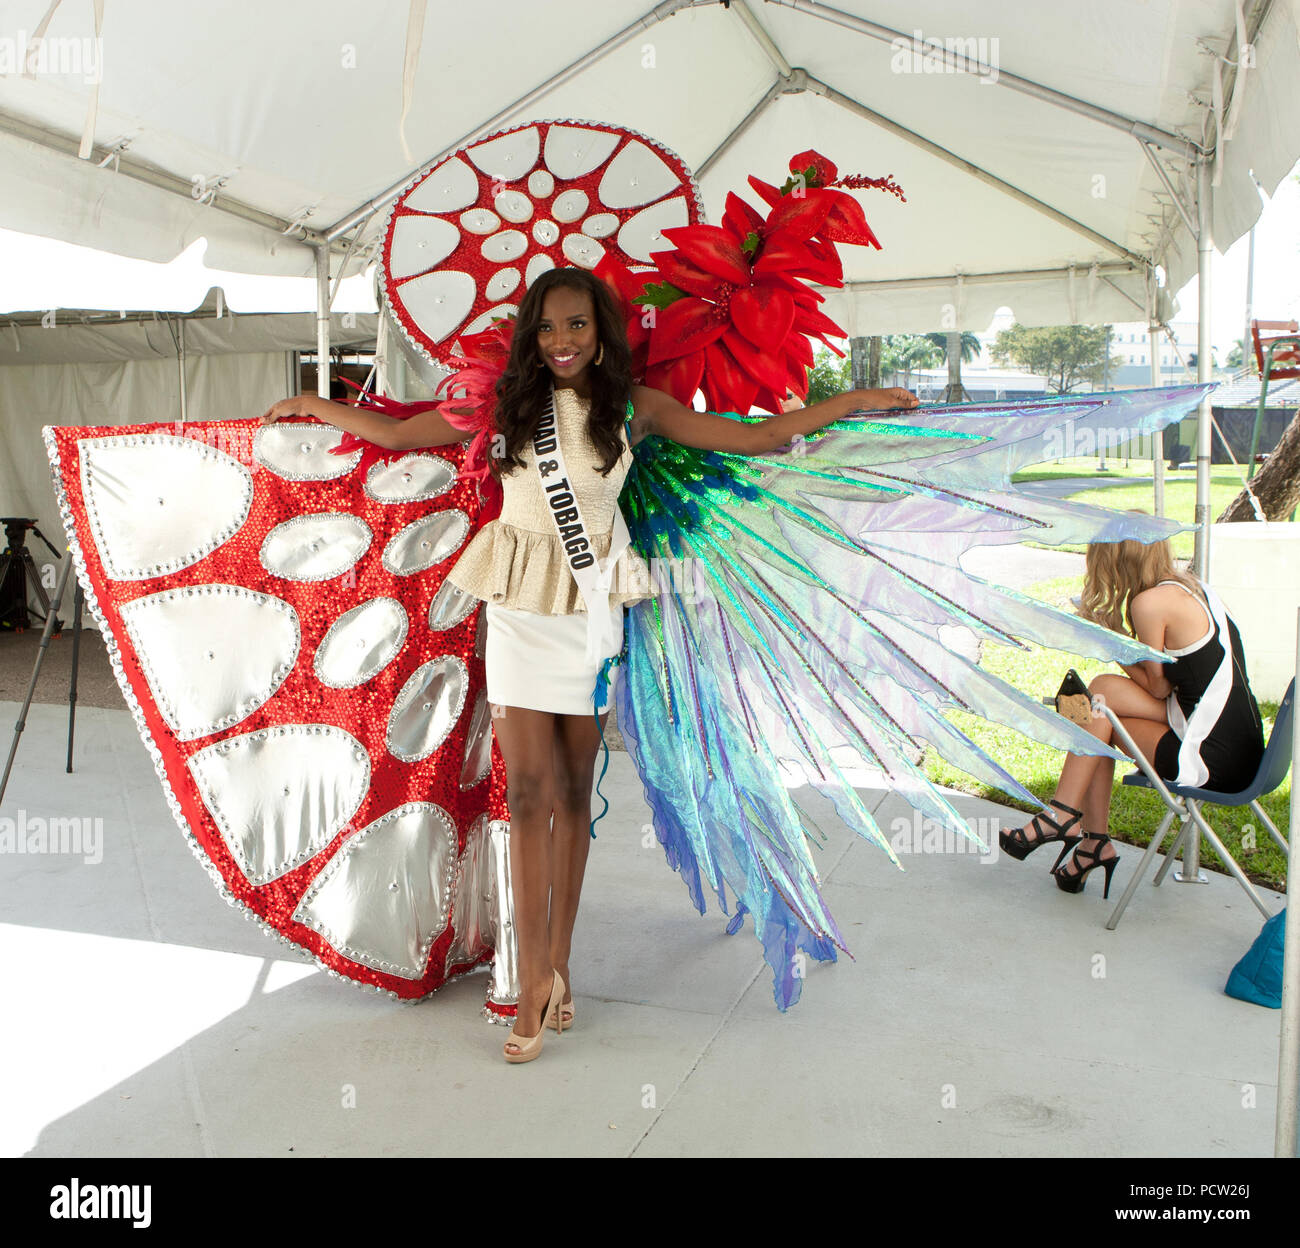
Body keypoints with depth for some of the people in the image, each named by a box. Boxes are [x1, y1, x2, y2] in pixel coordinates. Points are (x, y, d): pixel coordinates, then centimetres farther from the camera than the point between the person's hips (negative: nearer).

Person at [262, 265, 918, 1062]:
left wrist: (853, 401, 0)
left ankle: (557, 963, 20)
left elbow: (756, 437, 2)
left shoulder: (636, 410, 1)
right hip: (521, 610, 0)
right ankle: (538, 975, 7)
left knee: (573, 791, 8)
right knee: (530, 789, -4)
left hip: (593, 612, 0)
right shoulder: (508, 404, 2)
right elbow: (397, 434, 10)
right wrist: (311, 405, 14)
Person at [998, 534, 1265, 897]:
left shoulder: (1150, 602, -13)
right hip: (1245, 751, 9)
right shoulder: (1195, 587, 13)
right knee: (1101, 719, 10)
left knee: (1102, 691, -3)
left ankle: (1062, 816, 4)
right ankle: (1094, 841, 13)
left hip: (1212, 760, -9)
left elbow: (1157, 687, -5)